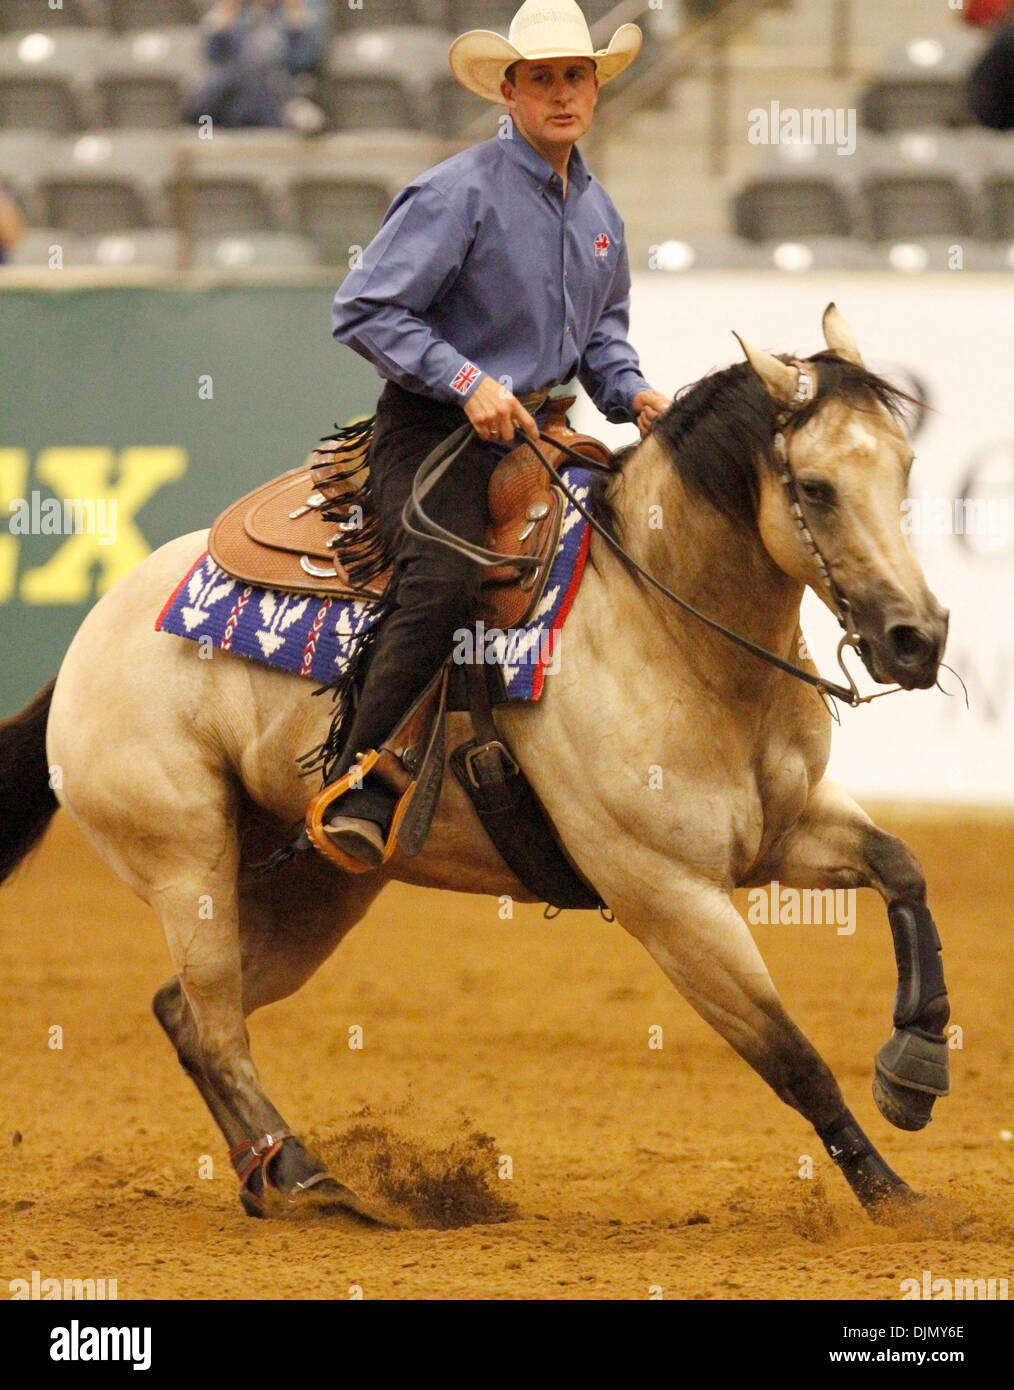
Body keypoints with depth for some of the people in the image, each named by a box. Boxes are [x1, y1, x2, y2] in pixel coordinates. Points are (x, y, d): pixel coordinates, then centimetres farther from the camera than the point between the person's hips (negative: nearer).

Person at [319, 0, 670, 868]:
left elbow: (603, 324, 30)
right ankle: (360, 791, -28)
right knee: (445, 582, -33)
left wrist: (629, 391, 9)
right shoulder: (458, 194, -12)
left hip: (533, 435, 8)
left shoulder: (597, 210, 13)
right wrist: (467, 382, -20)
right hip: (433, 432, -8)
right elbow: (364, 310, -14)